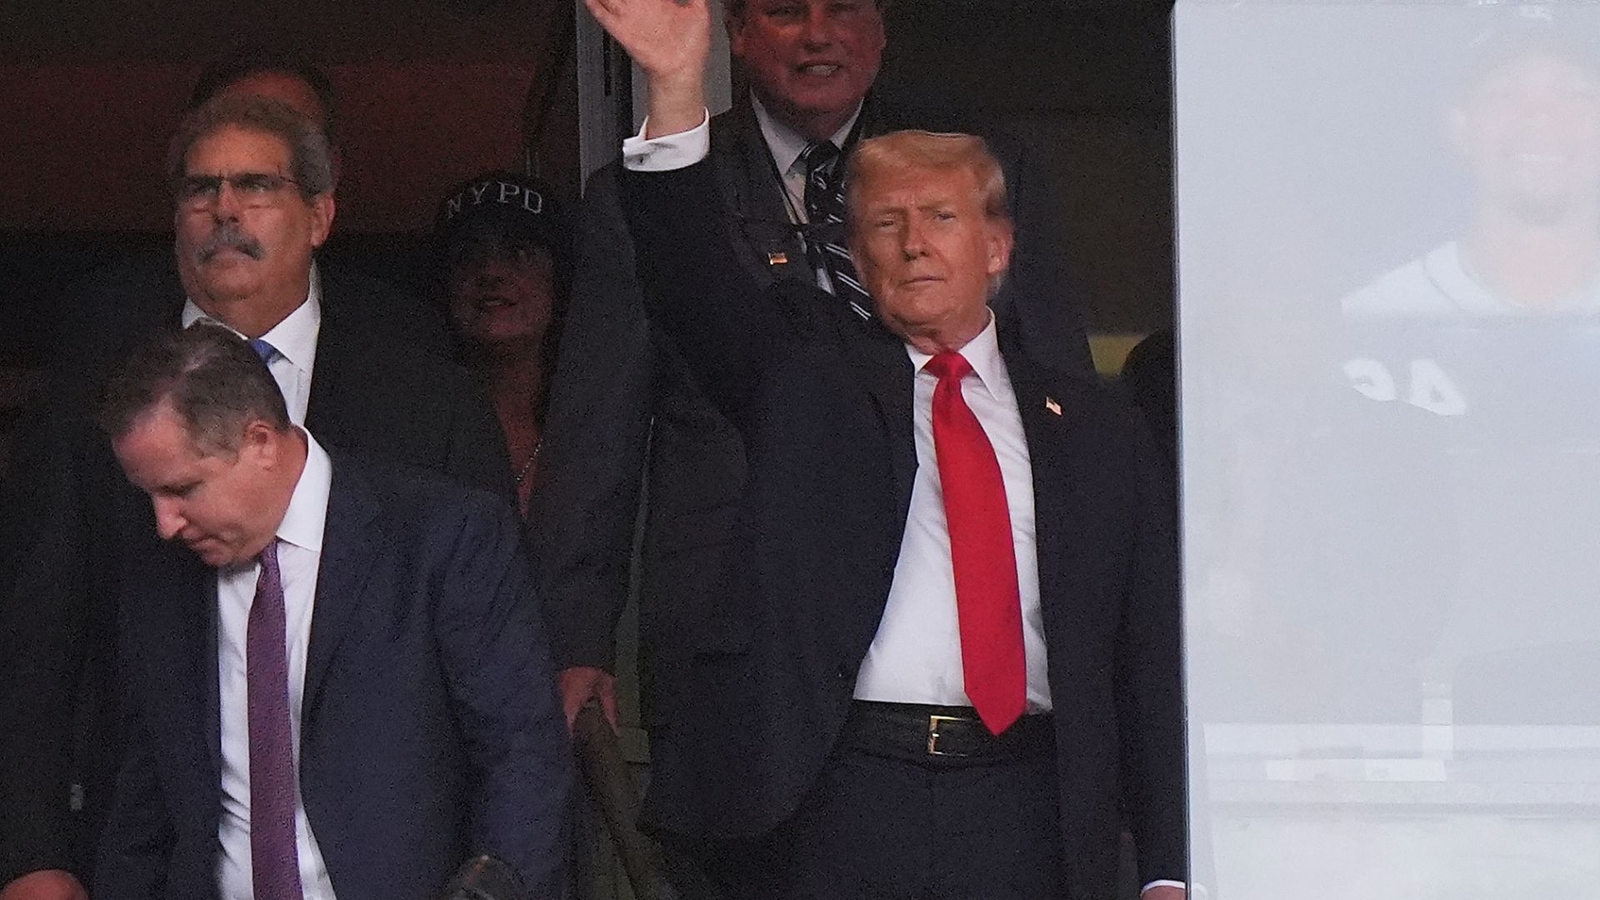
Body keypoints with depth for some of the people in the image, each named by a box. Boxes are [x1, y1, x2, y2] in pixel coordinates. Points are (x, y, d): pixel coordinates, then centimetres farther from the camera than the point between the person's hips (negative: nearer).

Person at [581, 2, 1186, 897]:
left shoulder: (1097, 430, 15)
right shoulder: (809, 373, 13)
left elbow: (1152, 655, 12)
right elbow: (698, 284, -5)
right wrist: (678, 93, -20)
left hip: (1027, 821, 1)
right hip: (835, 810, -1)